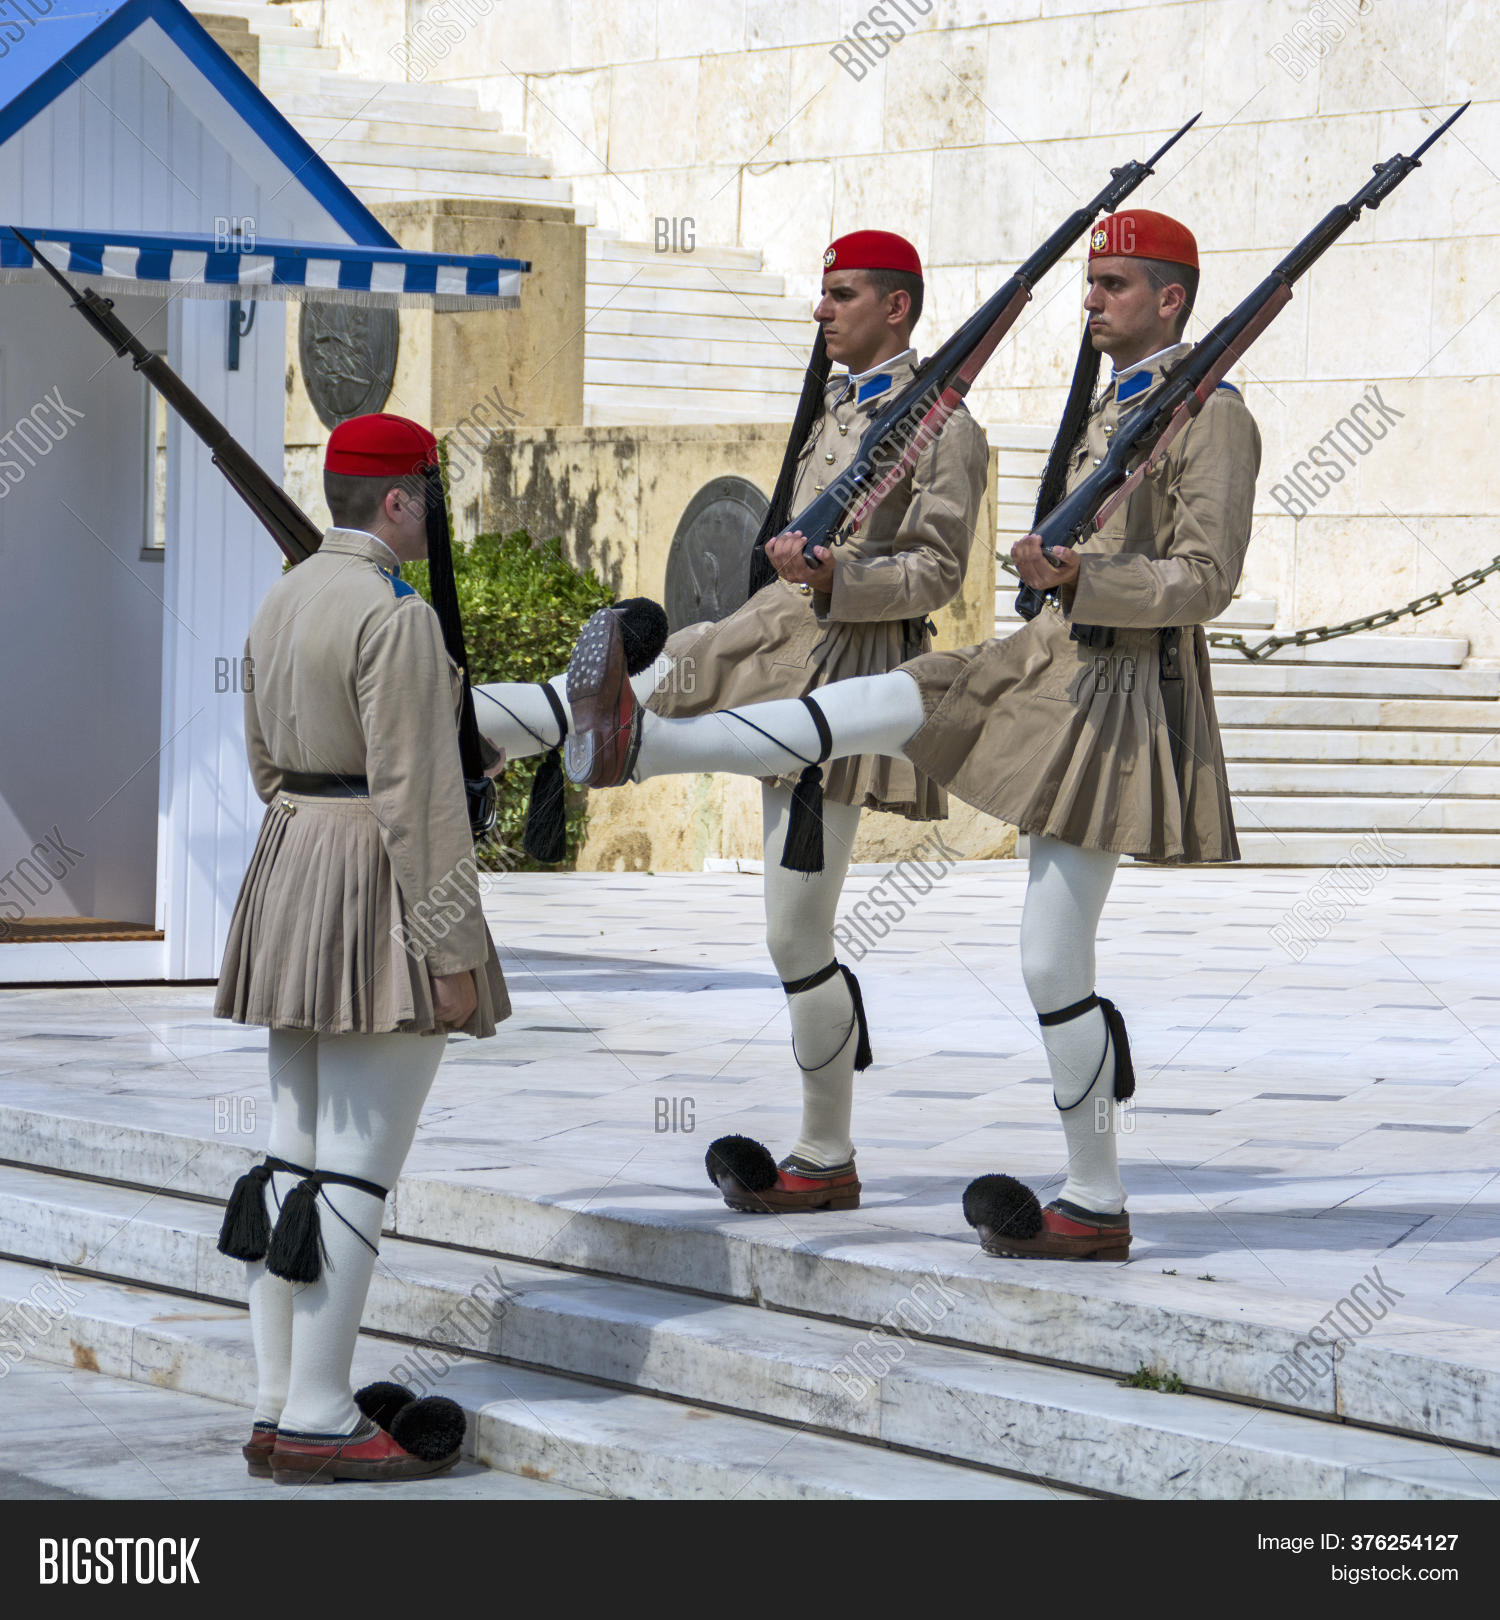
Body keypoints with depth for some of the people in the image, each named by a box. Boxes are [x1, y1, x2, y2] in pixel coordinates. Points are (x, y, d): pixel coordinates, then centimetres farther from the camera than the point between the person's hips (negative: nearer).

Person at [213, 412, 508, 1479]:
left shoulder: (285, 600, 12)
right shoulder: (396, 616, -16)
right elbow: (417, 793, -19)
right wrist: (450, 946, -17)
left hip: (290, 873, 9)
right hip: (382, 893, -9)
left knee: (295, 1154, 10)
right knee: (357, 1166, -6)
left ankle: (280, 1409, 14)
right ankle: (319, 1424, -5)